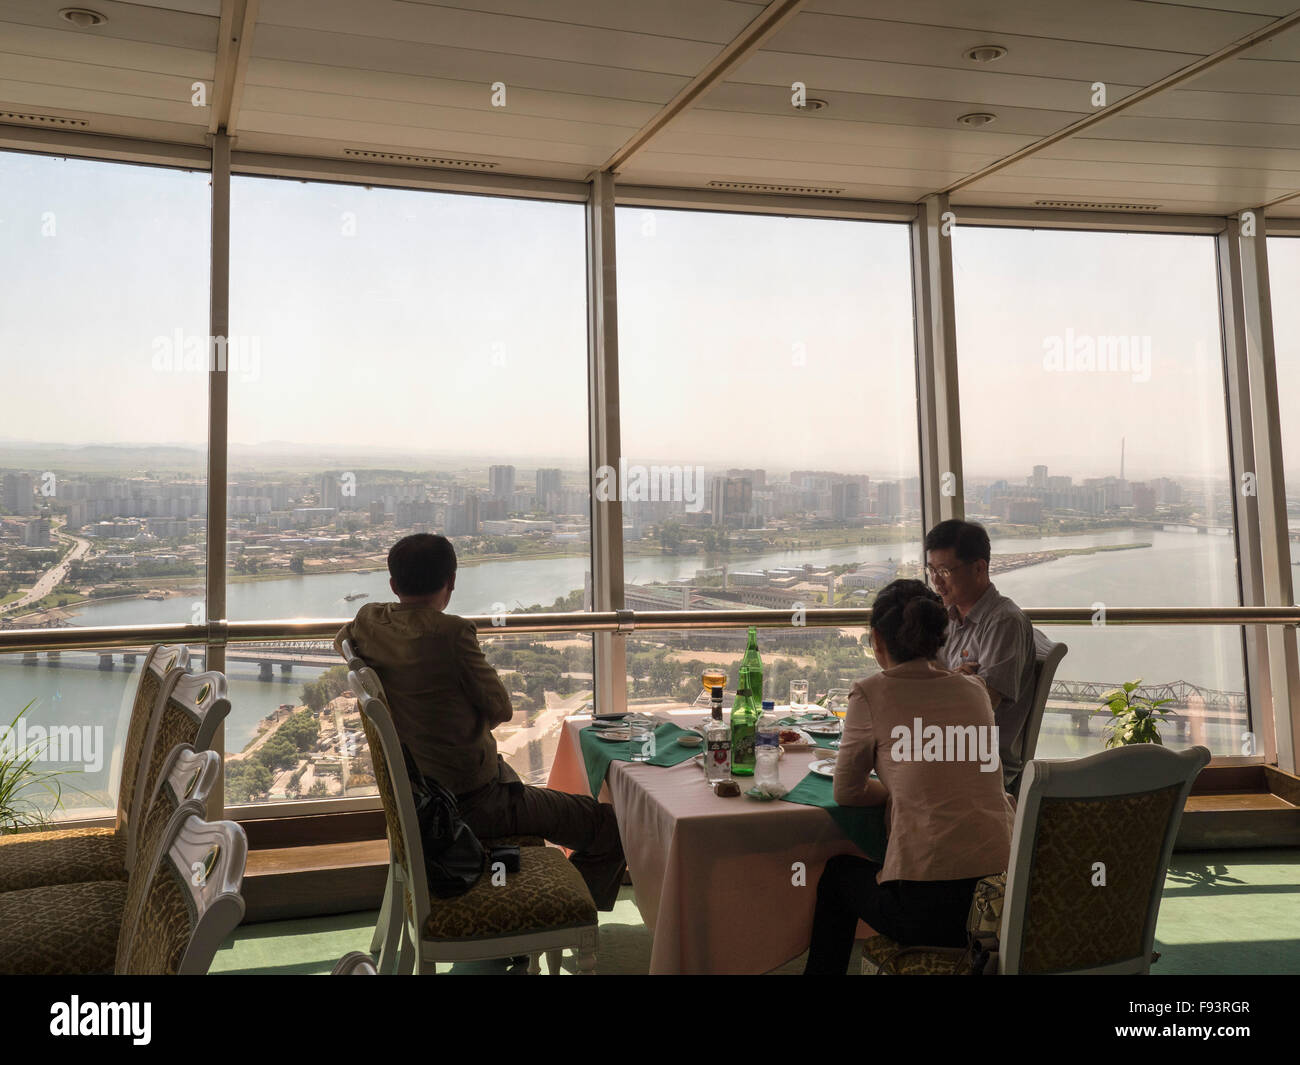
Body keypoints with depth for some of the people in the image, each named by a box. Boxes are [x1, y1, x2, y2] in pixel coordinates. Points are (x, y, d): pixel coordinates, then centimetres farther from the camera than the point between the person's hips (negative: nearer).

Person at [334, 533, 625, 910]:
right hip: (472, 801, -8)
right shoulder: (451, 632, -24)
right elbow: (501, 710, -15)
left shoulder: (369, 620, -4)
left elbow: (341, 641, 22)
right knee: (609, 826, 1)